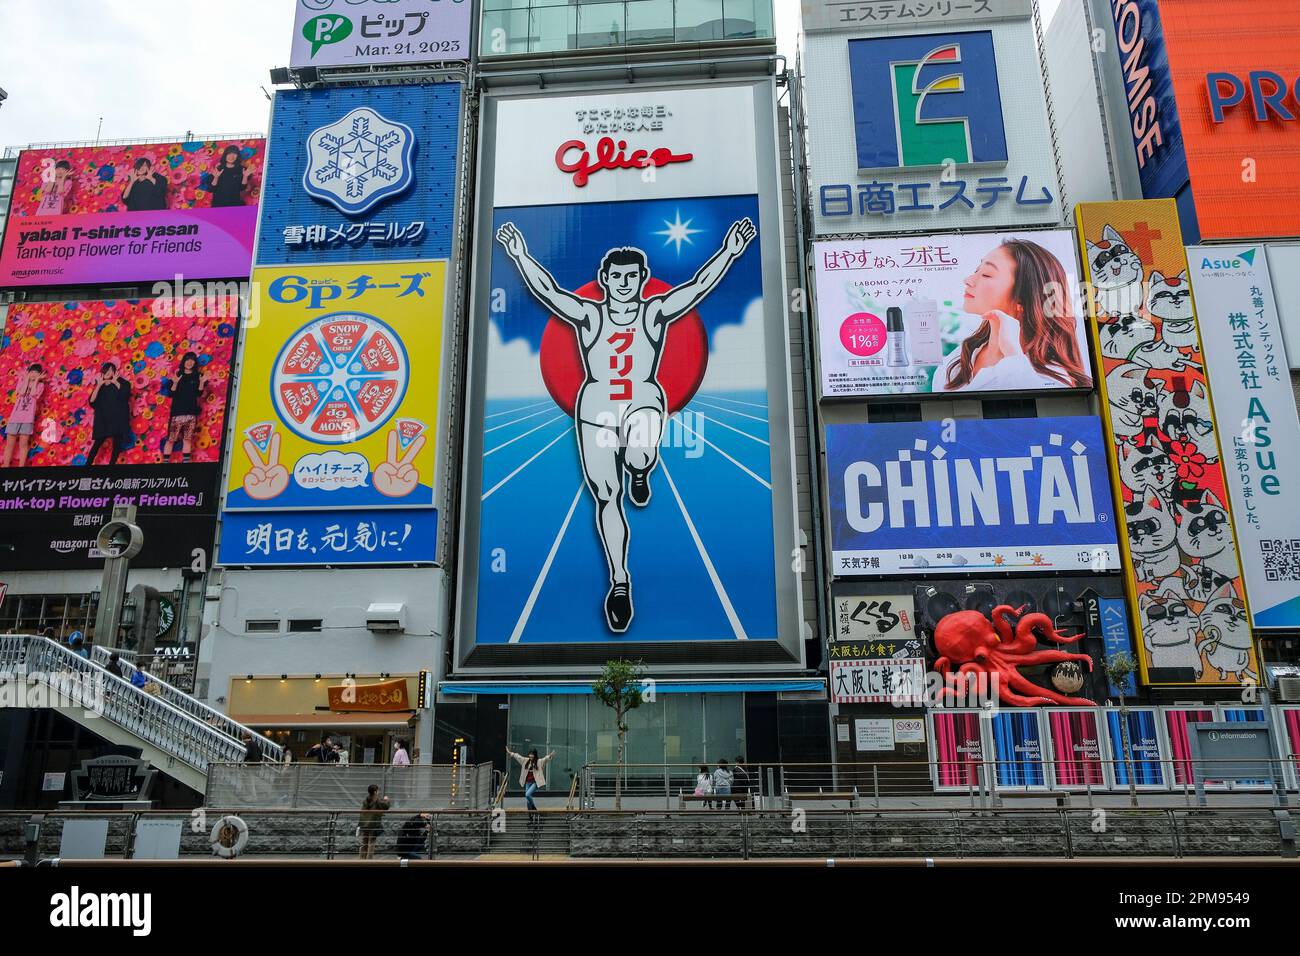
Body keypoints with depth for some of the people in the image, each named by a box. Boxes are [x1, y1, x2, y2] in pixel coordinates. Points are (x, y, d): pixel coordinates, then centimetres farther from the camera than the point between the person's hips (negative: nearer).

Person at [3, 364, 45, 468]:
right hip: (15, 416, 2)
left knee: (23, 444, -3)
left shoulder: (40, 385, 8)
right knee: (9, 444, 2)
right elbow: (21, 393, -7)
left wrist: (36, 380, -1)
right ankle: (5, 466, 5)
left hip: (28, 418, -2)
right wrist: (27, 378, 1)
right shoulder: (22, 381, 13)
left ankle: (20, 468, -2)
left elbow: (33, 394, -12)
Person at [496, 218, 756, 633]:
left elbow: (699, 285, -5)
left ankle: (639, 472, 3)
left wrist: (729, 252, -12)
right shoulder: (588, 315, 4)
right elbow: (547, 291, -3)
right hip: (595, 408, 1)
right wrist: (520, 256, -11)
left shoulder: (655, 312, 2)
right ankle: (619, 580, 16)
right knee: (606, 498, 3)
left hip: (644, 401, -1)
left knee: (640, 456, -37)